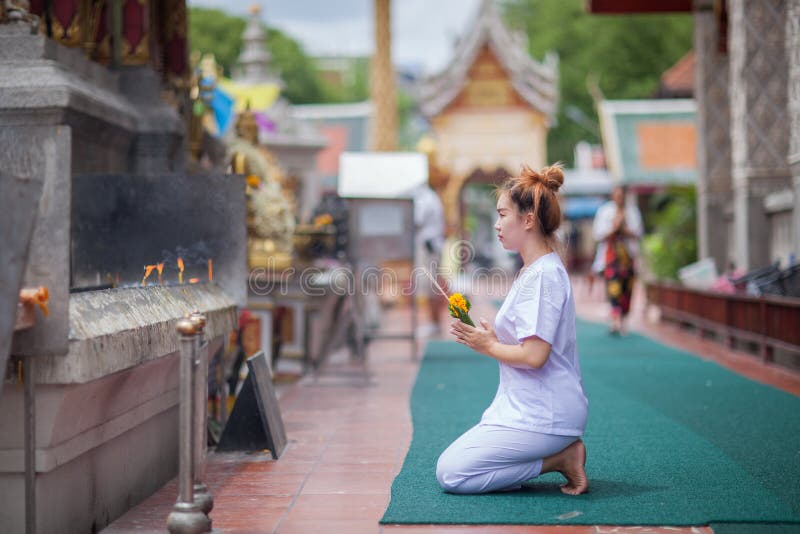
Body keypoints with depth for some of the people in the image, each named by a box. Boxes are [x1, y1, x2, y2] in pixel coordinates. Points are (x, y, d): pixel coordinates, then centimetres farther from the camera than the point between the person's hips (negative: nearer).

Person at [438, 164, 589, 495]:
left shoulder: (541, 275, -18)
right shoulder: (535, 270, 15)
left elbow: (534, 355, -24)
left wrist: (488, 346, -8)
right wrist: (489, 338, 5)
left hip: (541, 415, -10)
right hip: (528, 407, 10)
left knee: (450, 474, -12)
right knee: (453, 463, 14)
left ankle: (558, 459, -6)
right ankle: (559, 451, 8)